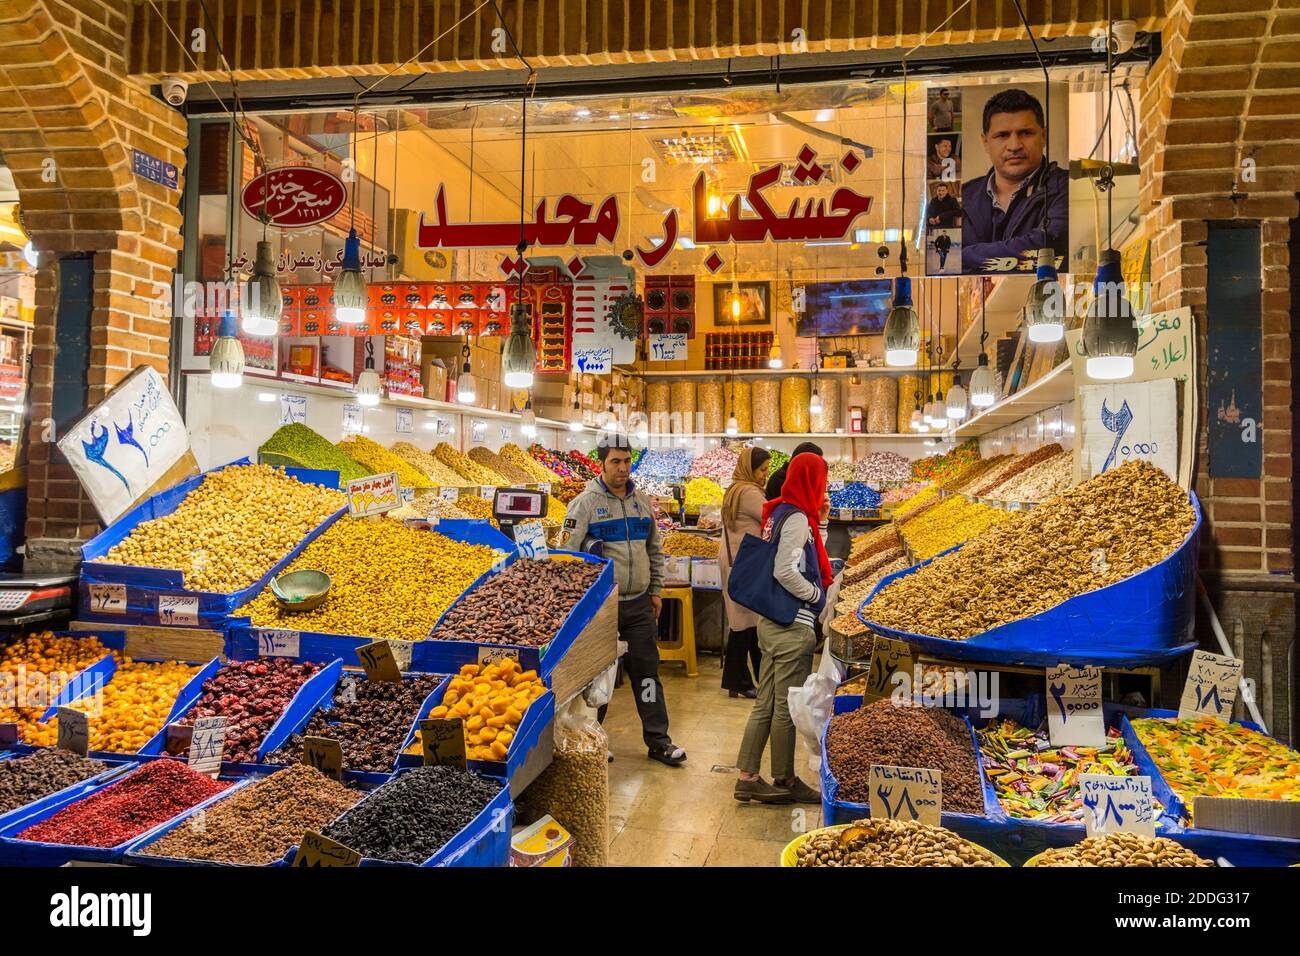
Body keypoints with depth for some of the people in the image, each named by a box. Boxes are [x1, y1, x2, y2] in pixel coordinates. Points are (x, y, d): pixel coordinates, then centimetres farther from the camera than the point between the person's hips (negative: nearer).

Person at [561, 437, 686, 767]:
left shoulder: (642, 502, 9)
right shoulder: (585, 503, -8)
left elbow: (654, 550, 17)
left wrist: (656, 591, 15)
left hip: (639, 604, 5)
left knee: (647, 671, 8)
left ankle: (658, 740, 17)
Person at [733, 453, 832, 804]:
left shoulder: (779, 512, 12)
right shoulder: (797, 518, -14)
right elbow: (785, 572, -21)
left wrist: (817, 521, 11)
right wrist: (818, 595, -8)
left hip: (771, 621, 9)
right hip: (792, 625, -9)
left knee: (765, 704, 11)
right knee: (787, 707, 3)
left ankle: (747, 778, 15)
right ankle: (785, 781, 16)